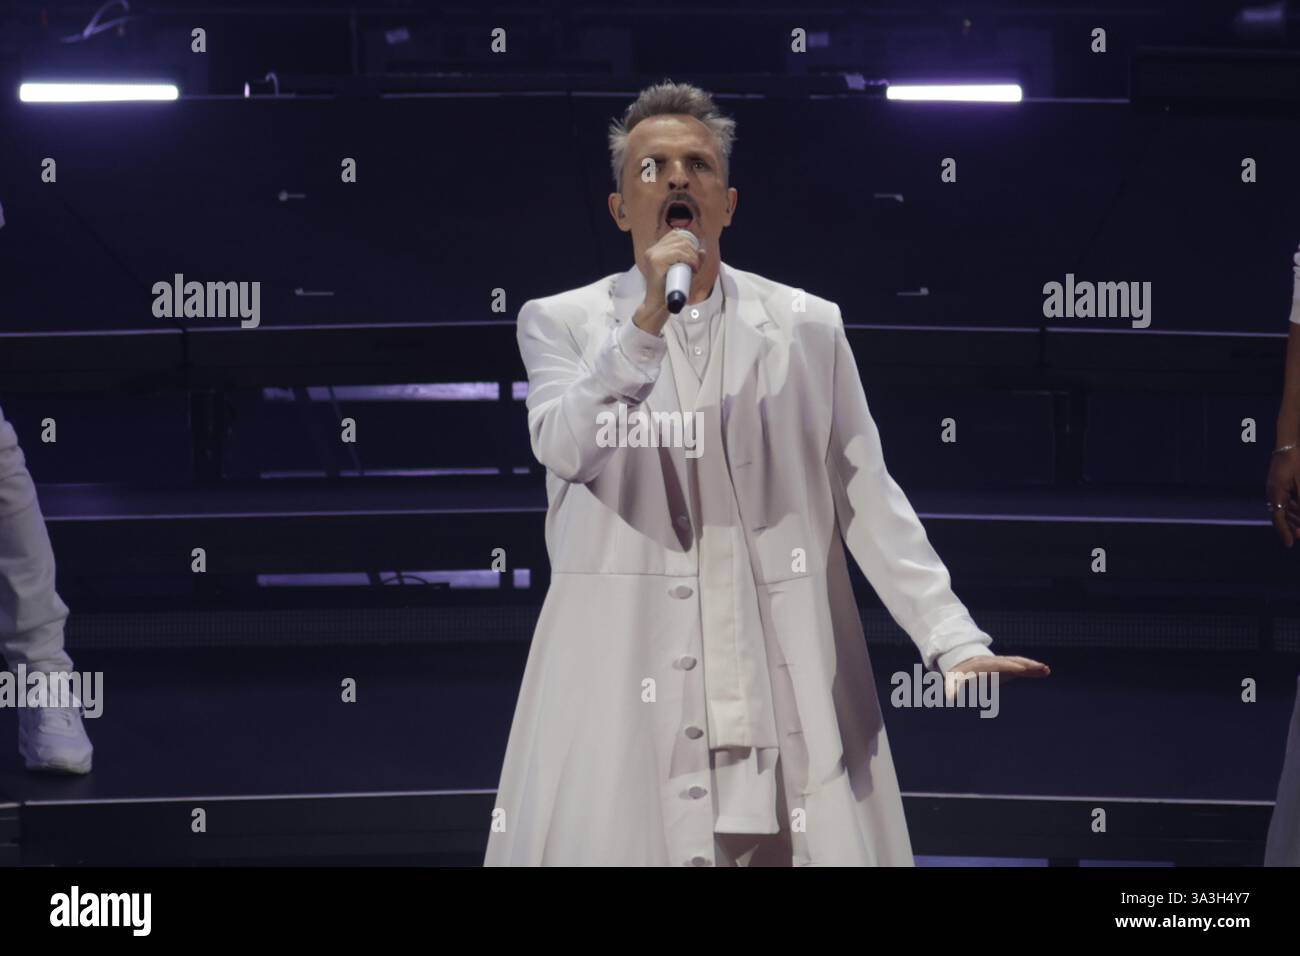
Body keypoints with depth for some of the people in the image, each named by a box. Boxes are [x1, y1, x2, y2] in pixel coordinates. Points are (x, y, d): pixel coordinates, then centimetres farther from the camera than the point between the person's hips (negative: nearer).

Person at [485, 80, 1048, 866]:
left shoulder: (808, 327, 12)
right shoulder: (561, 323, 7)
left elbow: (866, 499, 8)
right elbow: (563, 446, -11)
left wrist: (956, 643, -1)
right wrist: (646, 321, -21)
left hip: (784, 701, 1)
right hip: (621, 701, -1)